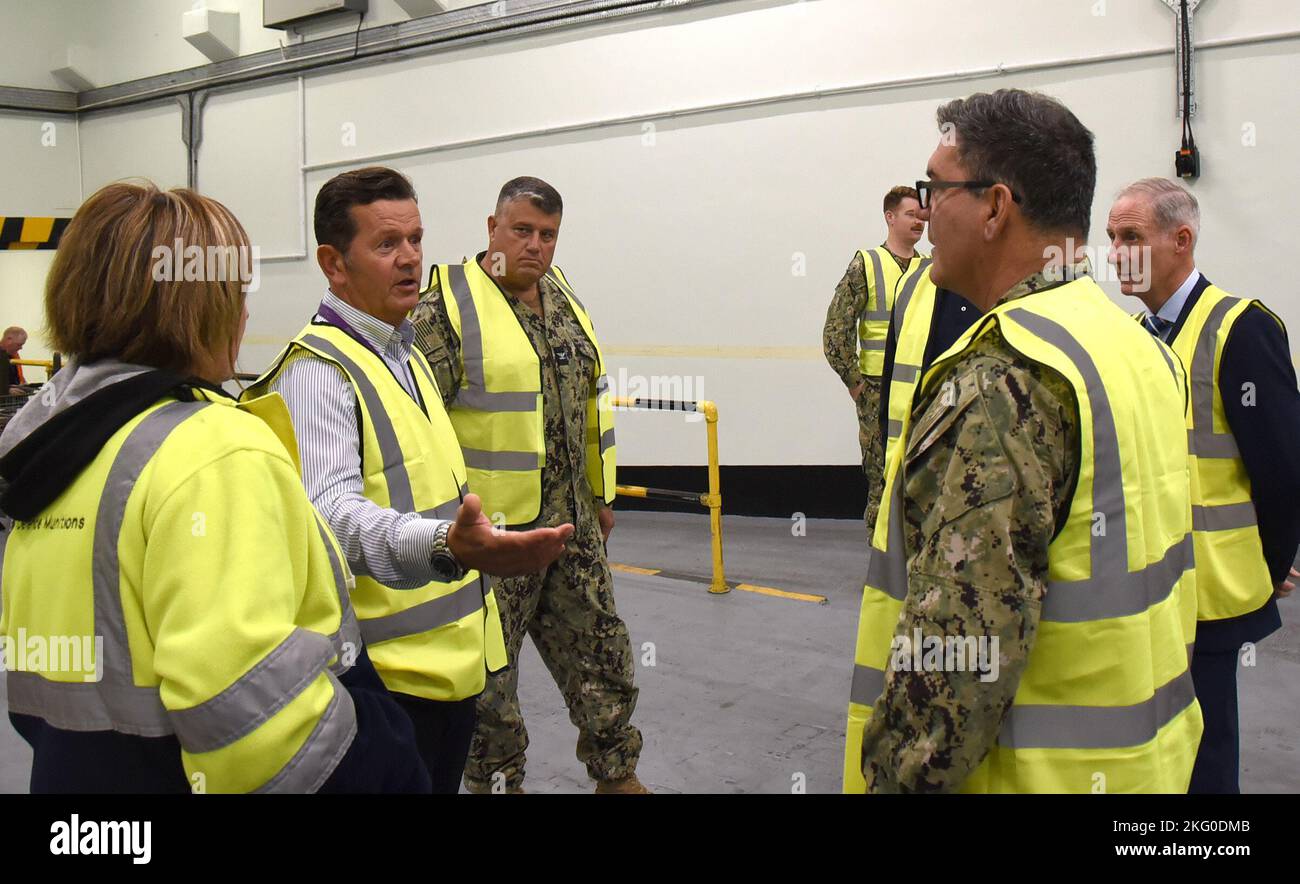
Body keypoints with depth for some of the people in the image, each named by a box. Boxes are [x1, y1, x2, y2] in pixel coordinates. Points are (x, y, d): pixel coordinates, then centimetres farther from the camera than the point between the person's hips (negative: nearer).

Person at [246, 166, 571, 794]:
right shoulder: (317, 369, -17)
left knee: (443, 781, 18)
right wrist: (445, 546, -48)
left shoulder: (406, 357, 14)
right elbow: (329, 510, -32)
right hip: (386, 676, -9)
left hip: (450, 664, 9)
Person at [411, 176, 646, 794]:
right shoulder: (448, 307, -11)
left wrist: (599, 495, 21)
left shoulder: (563, 301, 10)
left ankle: (617, 777, 33)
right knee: (489, 680, 8)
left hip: (572, 528, 7)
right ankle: (496, 782, 27)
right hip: (489, 534, -6)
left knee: (602, 658, 16)